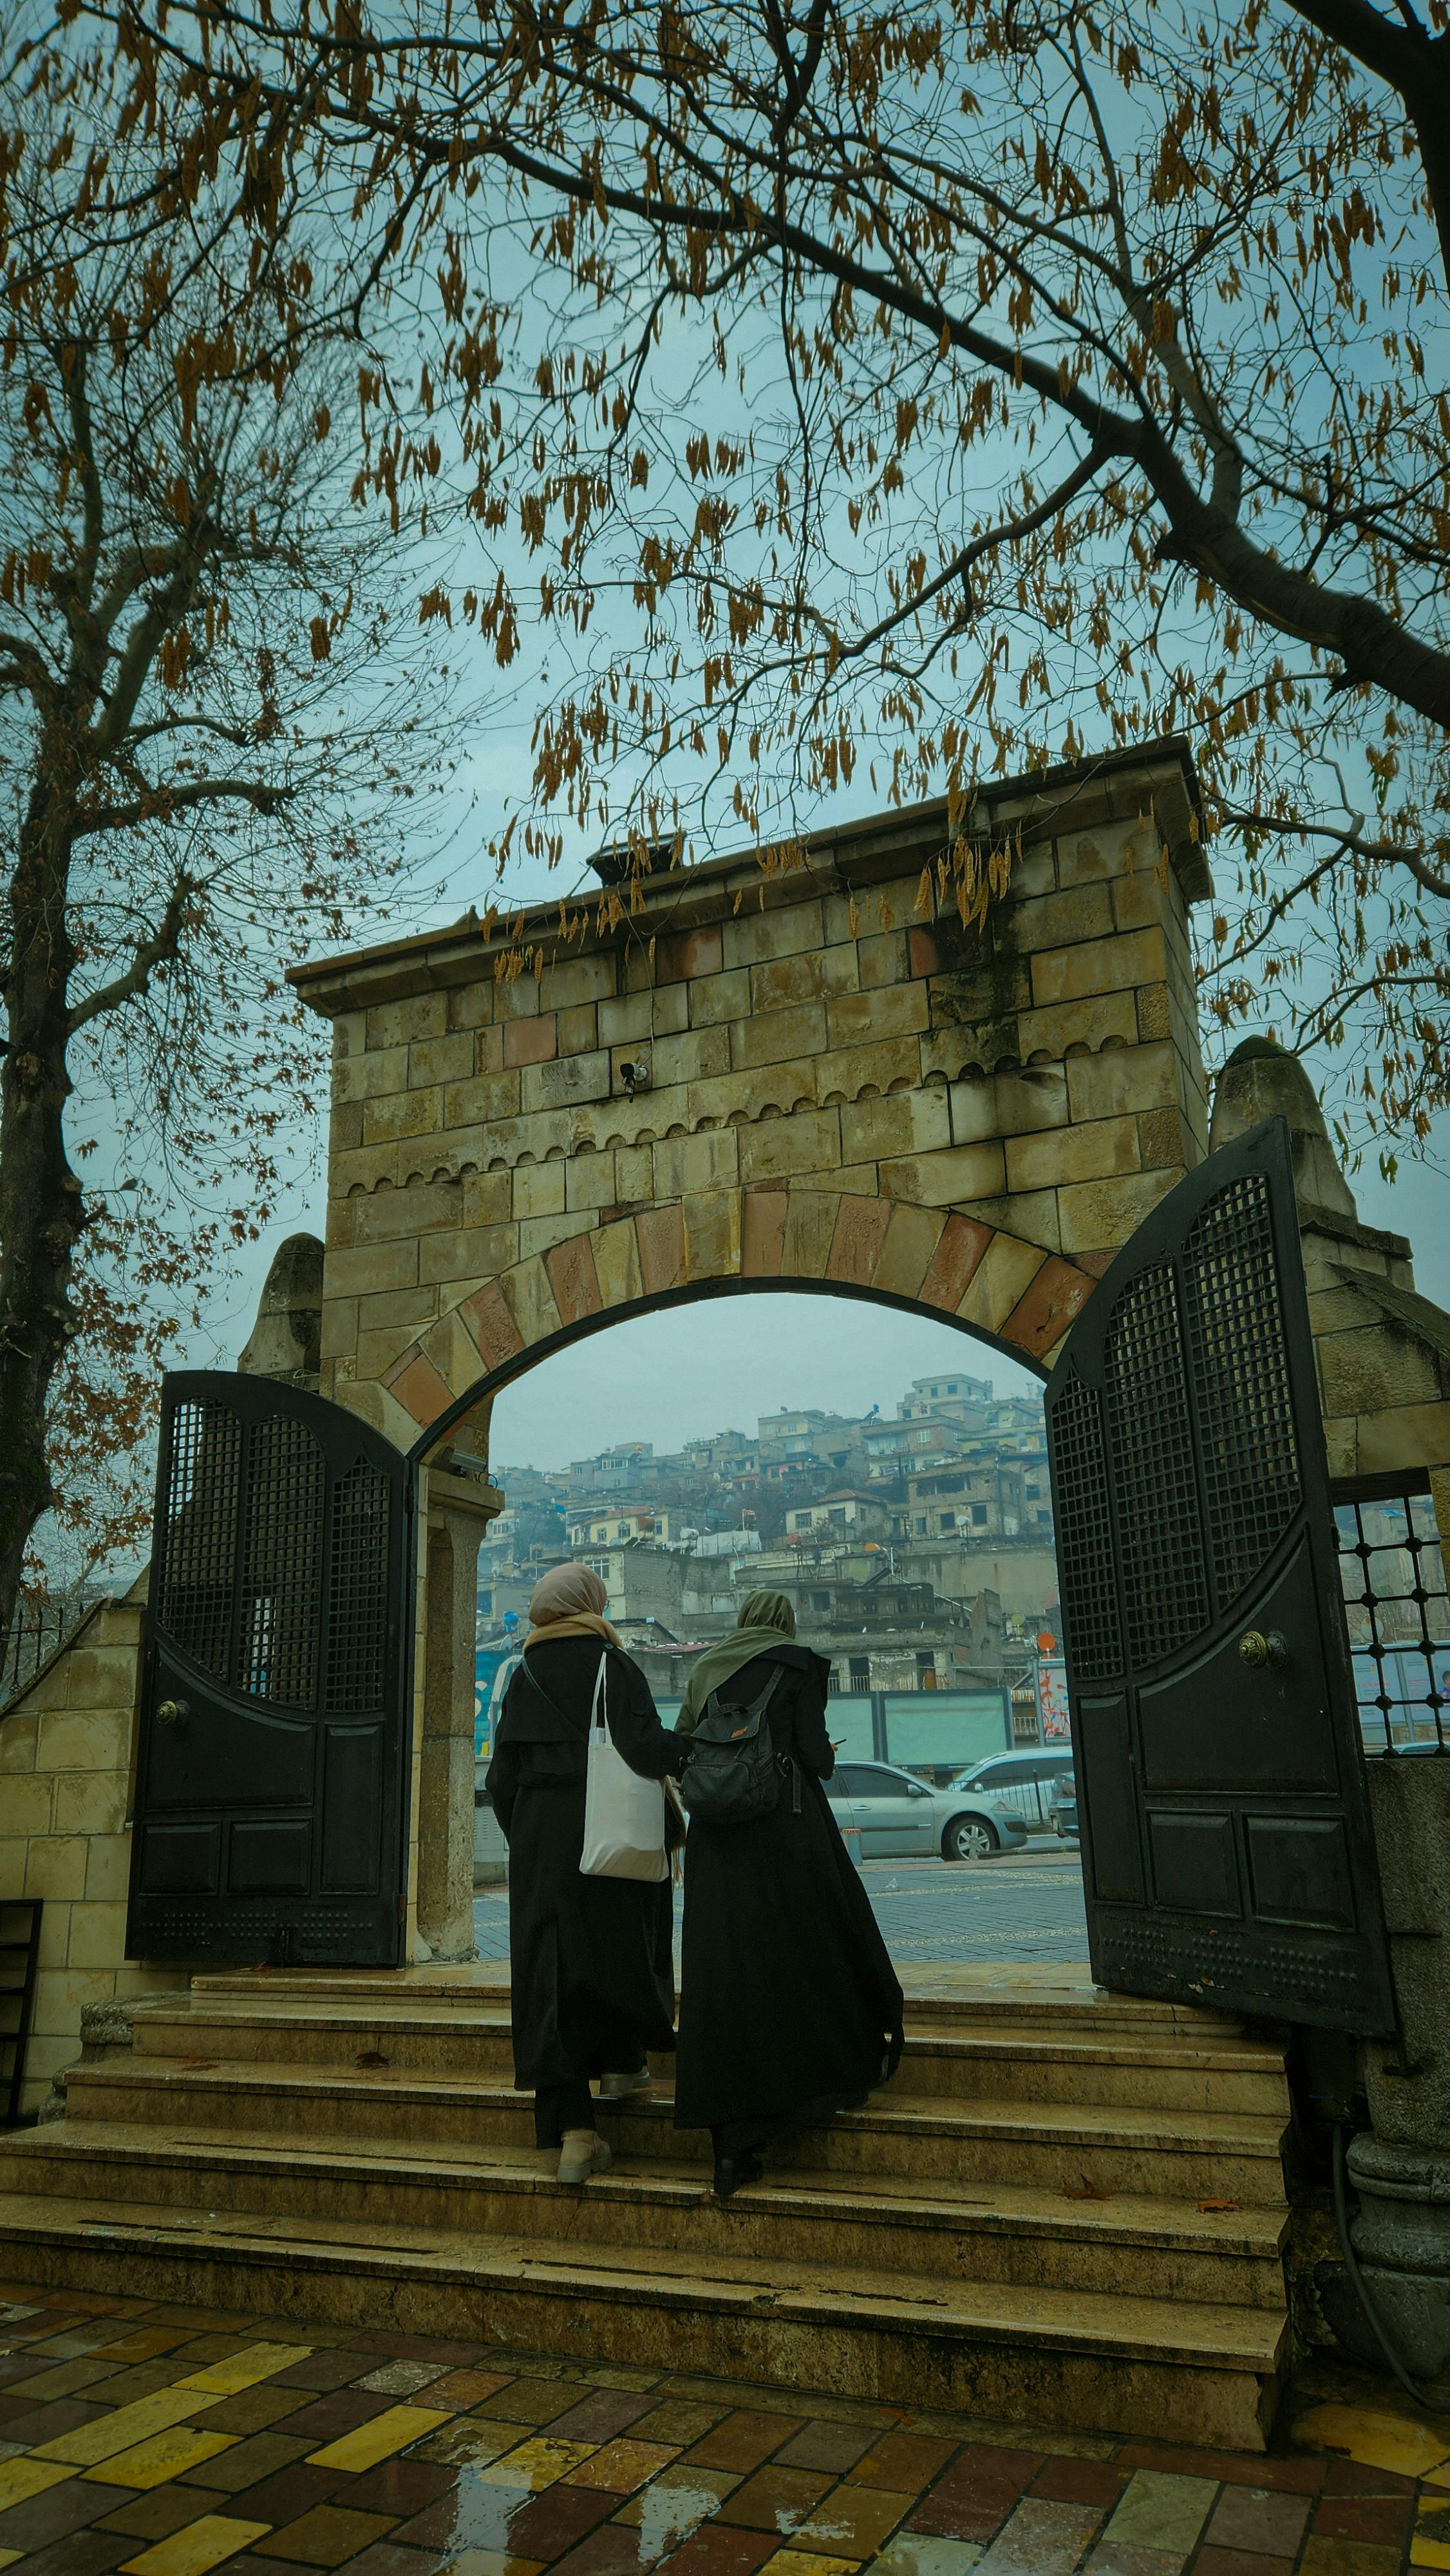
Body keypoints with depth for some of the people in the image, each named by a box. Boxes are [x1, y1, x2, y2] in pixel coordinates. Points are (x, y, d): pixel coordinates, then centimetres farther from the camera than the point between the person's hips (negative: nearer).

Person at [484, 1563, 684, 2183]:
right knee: (620, 1943, 20)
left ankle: (574, 2132, -3)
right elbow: (645, 1748, -20)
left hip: (538, 1840, 3)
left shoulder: (523, 1677, 7)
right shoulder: (612, 1665, -7)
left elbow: (502, 1776, 7)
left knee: (553, 1966, 1)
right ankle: (623, 2062, 36)